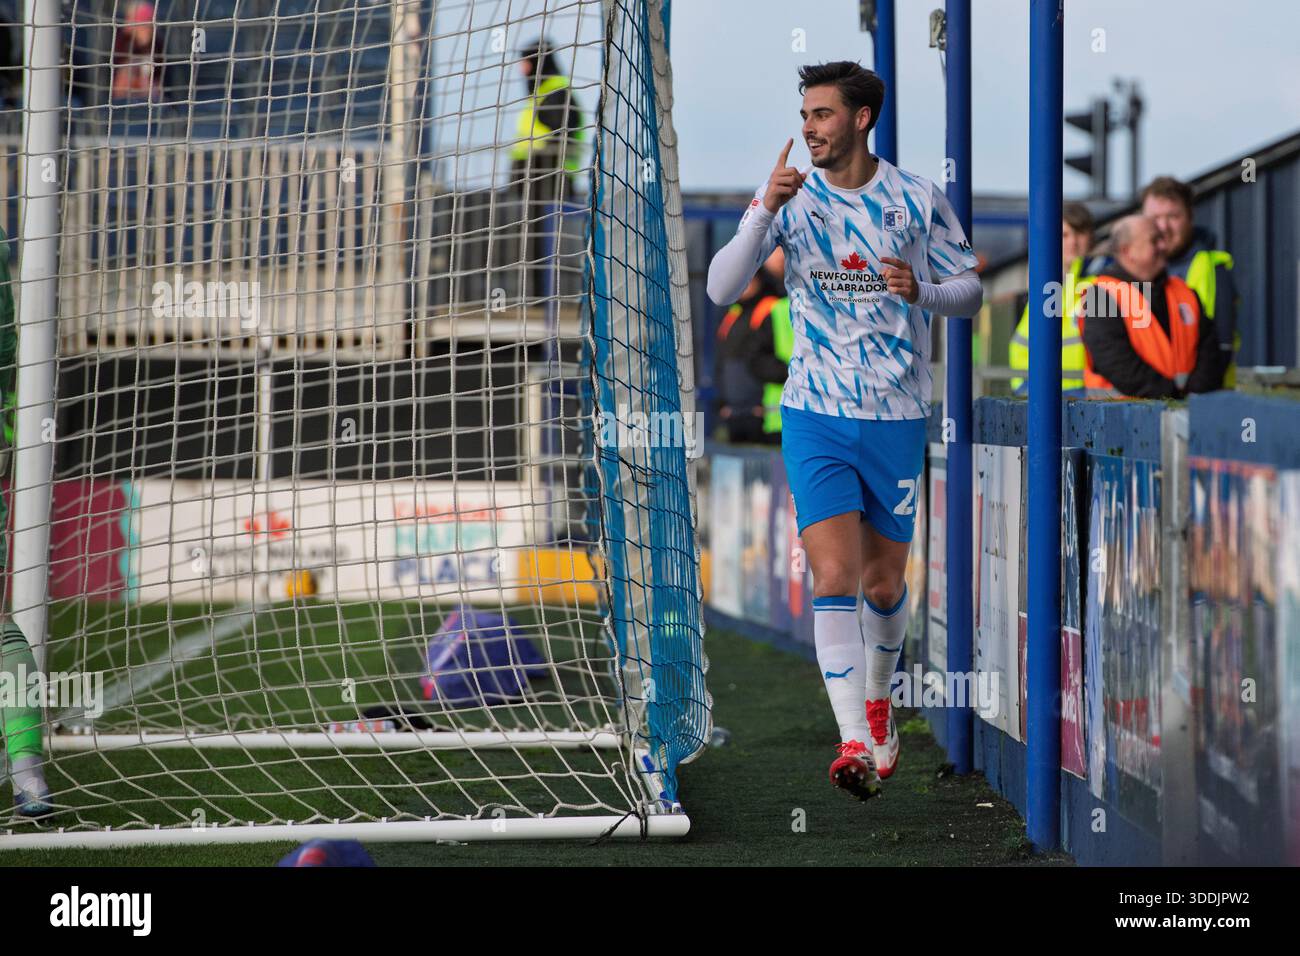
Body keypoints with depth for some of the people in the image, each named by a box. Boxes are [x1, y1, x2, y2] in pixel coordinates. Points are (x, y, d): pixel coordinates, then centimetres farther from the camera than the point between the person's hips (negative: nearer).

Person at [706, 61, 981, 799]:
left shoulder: (918, 200, -1)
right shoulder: (791, 199, 0)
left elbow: (971, 293, 5)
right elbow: (723, 288, -9)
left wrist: (922, 291, -17)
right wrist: (765, 211, -22)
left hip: (897, 419, 0)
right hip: (816, 415, 0)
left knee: (884, 585, 9)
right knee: (835, 579, -14)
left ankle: (878, 700, 37)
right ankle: (856, 744, -17)